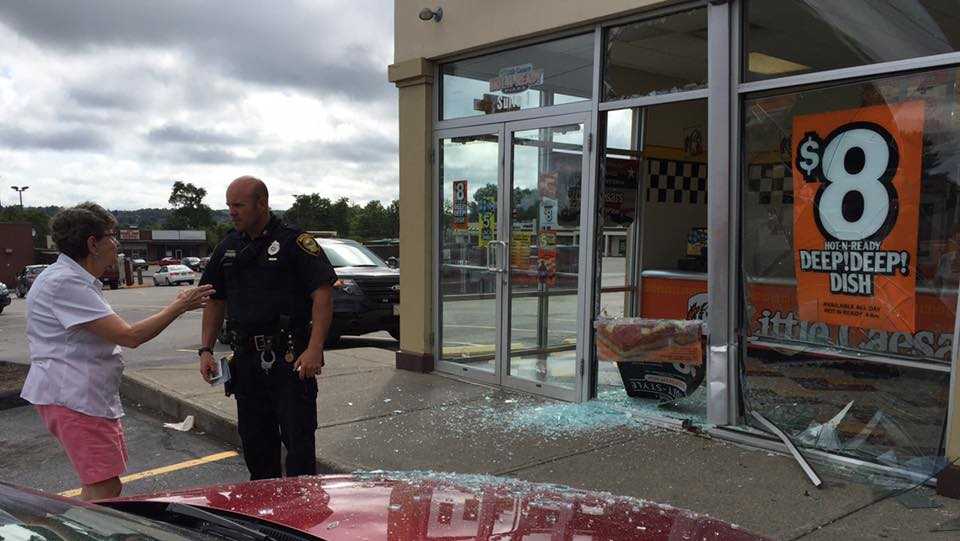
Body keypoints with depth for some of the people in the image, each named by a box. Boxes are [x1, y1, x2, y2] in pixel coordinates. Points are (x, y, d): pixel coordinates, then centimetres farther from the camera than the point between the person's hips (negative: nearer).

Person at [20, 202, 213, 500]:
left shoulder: (77, 279, 16)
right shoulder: (65, 283, -18)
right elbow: (129, 336, -22)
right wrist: (178, 307, -12)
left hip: (91, 395, 11)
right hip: (73, 398, -11)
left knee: (100, 485, 16)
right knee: (105, 490, -12)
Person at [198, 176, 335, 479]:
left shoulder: (295, 242, -8)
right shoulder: (228, 247, 12)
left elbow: (322, 295, -13)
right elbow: (215, 301, 18)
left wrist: (314, 349, -22)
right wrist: (206, 350, 9)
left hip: (291, 360, -6)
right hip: (246, 360, 6)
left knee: (298, 439, -2)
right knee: (254, 441, 15)